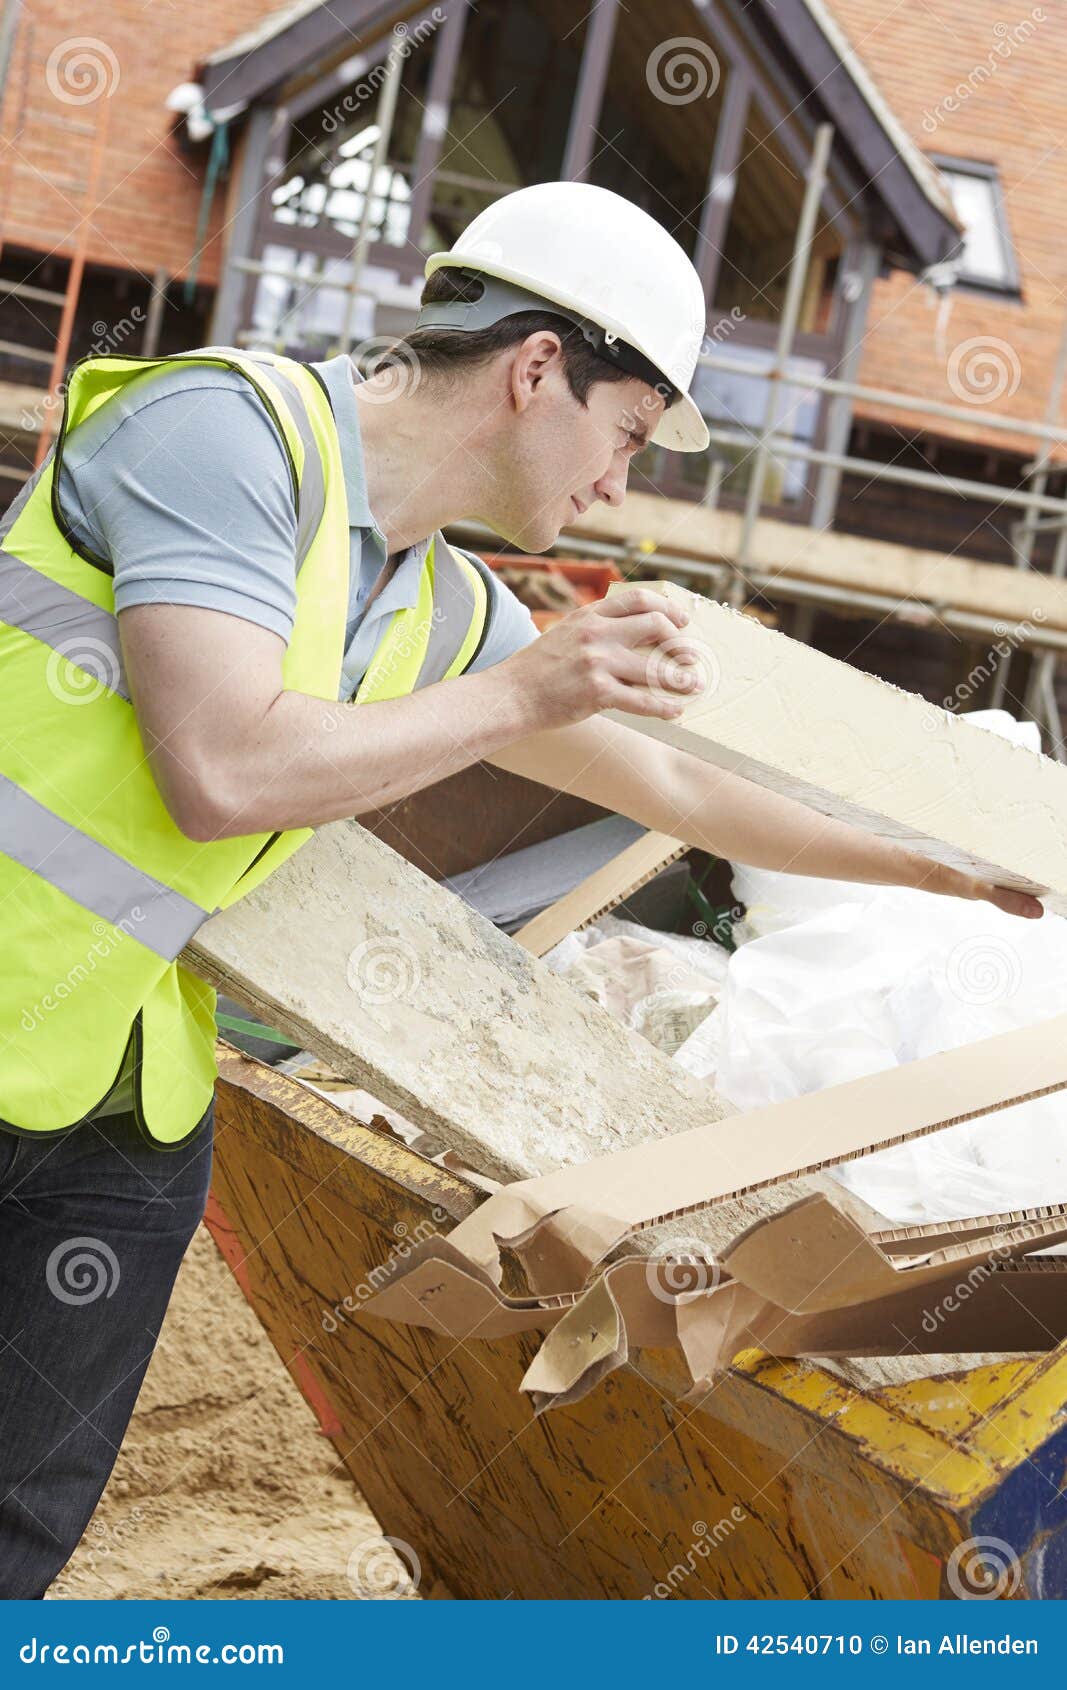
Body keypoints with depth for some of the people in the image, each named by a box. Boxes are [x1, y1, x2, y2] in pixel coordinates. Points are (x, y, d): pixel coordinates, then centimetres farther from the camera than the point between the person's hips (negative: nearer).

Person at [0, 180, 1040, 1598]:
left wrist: (965, 876, 28)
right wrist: (524, 693, -15)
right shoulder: (231, 425, -15)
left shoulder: (449, 610, 9)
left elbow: (674, 789, 21)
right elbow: (225, 771, -26)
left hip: (124, 1103, 7)